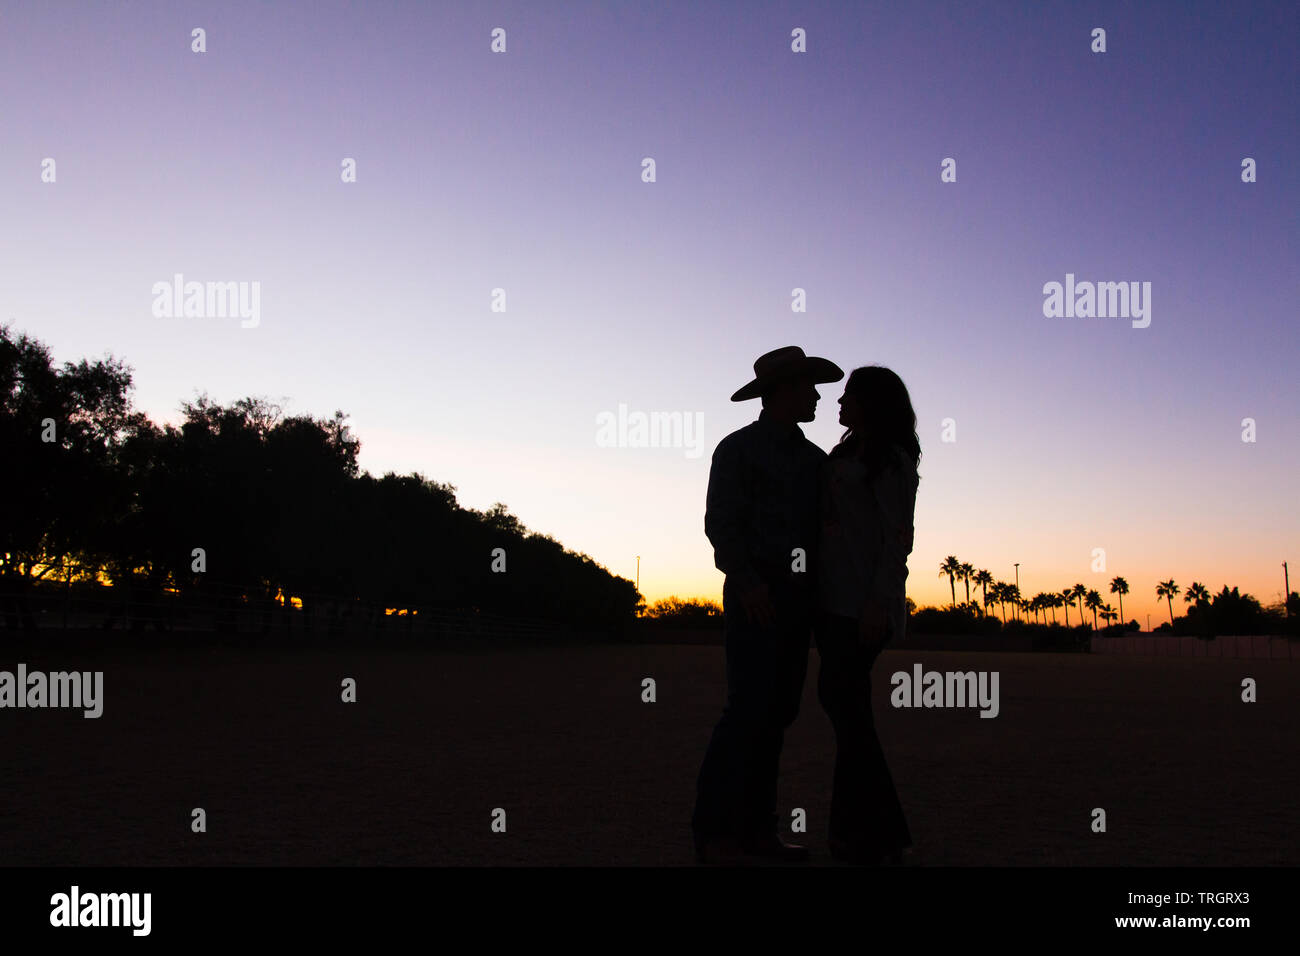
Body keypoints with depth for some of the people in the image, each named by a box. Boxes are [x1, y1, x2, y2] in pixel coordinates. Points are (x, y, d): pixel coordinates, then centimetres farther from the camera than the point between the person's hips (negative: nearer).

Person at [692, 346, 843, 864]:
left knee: (777, 710, 5)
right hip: (756, 595, -6)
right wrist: (747, 584, -21)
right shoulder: (738, 449, -1)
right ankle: (713, 833, -6)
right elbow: (721, 523, -9)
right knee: (749, 708, -12)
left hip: (799, 598, 6)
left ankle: (756, 828, 10)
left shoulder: (816, 459, 17)